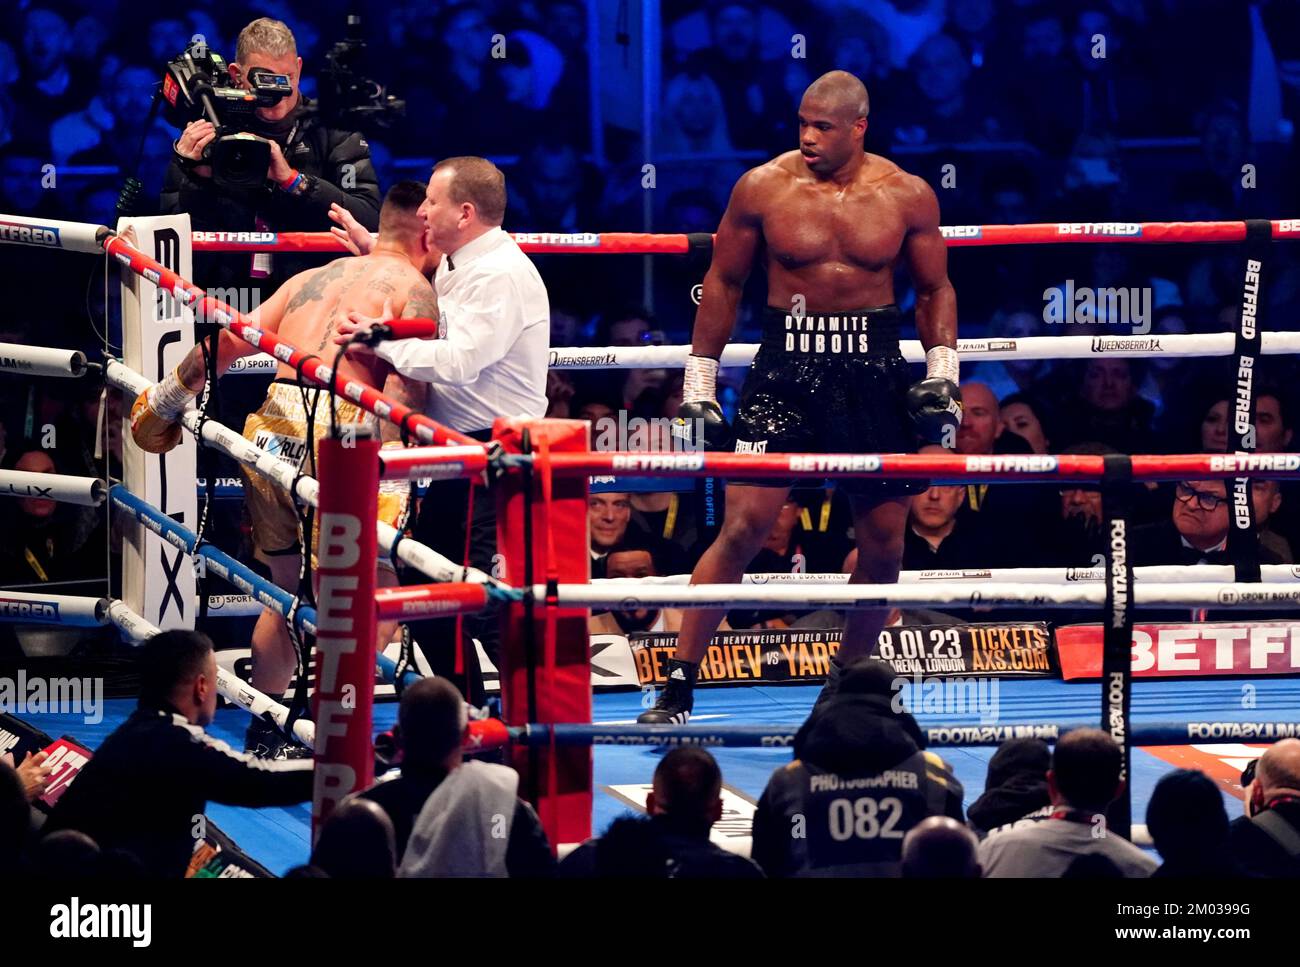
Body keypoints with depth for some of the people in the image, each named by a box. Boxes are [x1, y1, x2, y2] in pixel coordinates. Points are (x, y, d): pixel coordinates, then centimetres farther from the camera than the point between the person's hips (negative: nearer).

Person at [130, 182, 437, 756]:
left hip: (267, 431, 7)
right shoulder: (414, 288, 3)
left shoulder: (313, 278, 22)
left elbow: (231, 341, 20)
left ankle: (262, 734, 29)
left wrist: (166, 398, 31)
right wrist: (391, 482, -16)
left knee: (287, 589, 23)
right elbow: (404, 386, -10)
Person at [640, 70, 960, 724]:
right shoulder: (763, 188, -3)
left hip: (874, 369, 2)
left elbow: (936, 289, 12)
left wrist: (942, 376, 0)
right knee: (744, 524, -13)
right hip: (786, 365, -2)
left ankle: (847, 685, 26)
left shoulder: (907, 197, 0)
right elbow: (724, 283, 7)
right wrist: (698, 386, 6)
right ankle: (679, 688, -10)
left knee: (884, 539, 6)